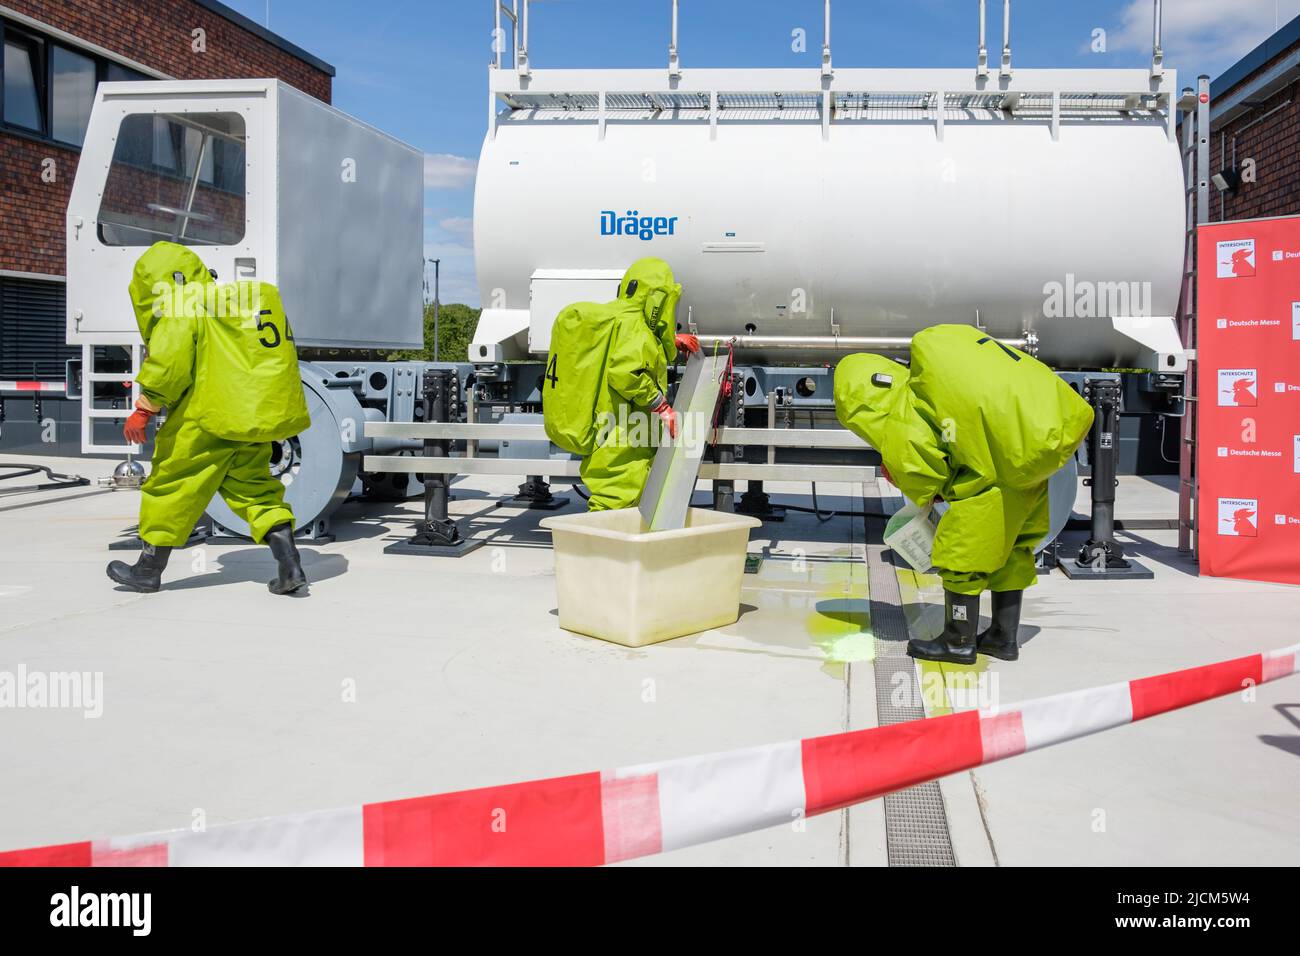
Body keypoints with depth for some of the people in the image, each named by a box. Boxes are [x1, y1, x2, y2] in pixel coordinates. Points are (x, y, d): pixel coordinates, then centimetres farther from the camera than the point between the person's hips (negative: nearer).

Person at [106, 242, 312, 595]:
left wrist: (143, 410, -6)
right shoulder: (256, 298, 19)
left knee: (174, 482, 6)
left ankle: (149, 569, 17)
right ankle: (290, 565, 0)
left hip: (208, 419, -7)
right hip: (257, 416, 8)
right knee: (252, 485, 14)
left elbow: (168, 364, -14)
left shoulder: (182, 311, -6)